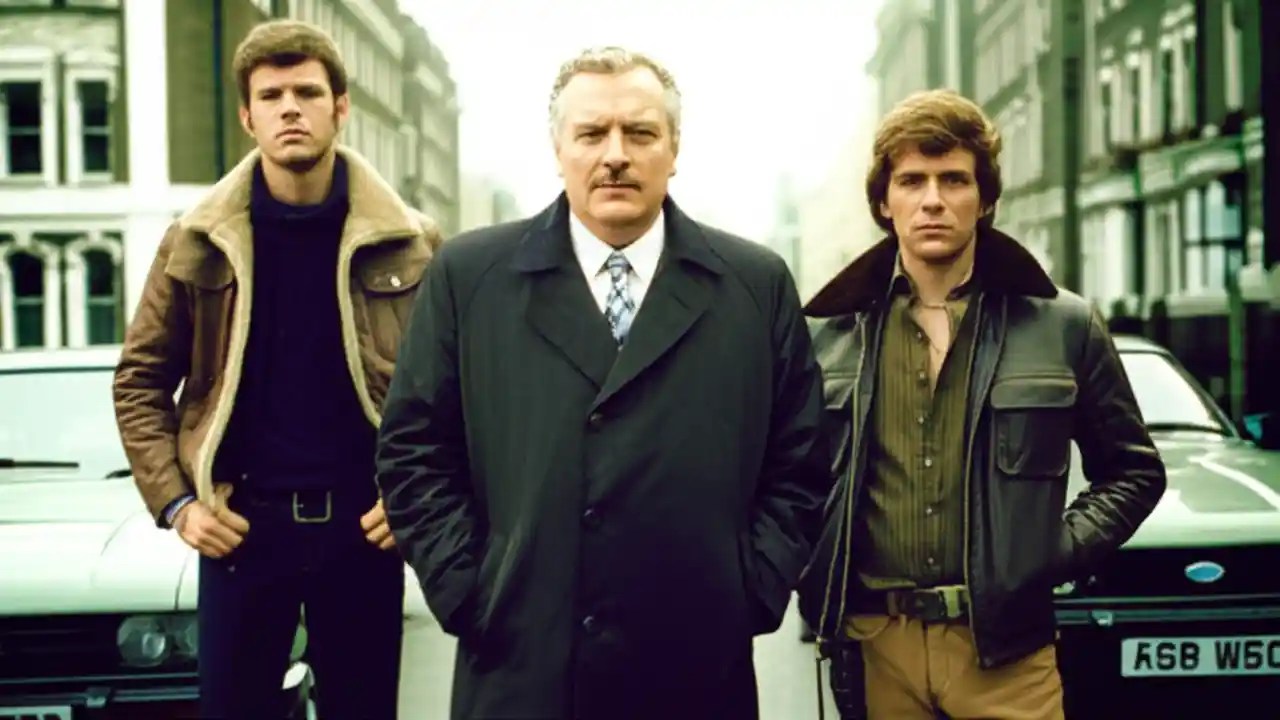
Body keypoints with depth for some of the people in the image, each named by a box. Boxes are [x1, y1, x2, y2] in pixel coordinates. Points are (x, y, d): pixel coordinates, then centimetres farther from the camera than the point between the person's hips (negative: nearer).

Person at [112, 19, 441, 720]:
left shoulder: (409, 243, -2)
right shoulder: (196, 244, 0)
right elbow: (141, 380, 6)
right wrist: (174, 500, -3)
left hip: (363, 523, 0)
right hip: (241, 523, 0)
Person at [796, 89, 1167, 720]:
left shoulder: (1064, 326, 1)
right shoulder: (827, 332, 4)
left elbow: (1133, 470, 8)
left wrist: (1057, 552, -5)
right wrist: (815, 581, 1)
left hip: (1005, 646, -1)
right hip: (873, 644, 1)